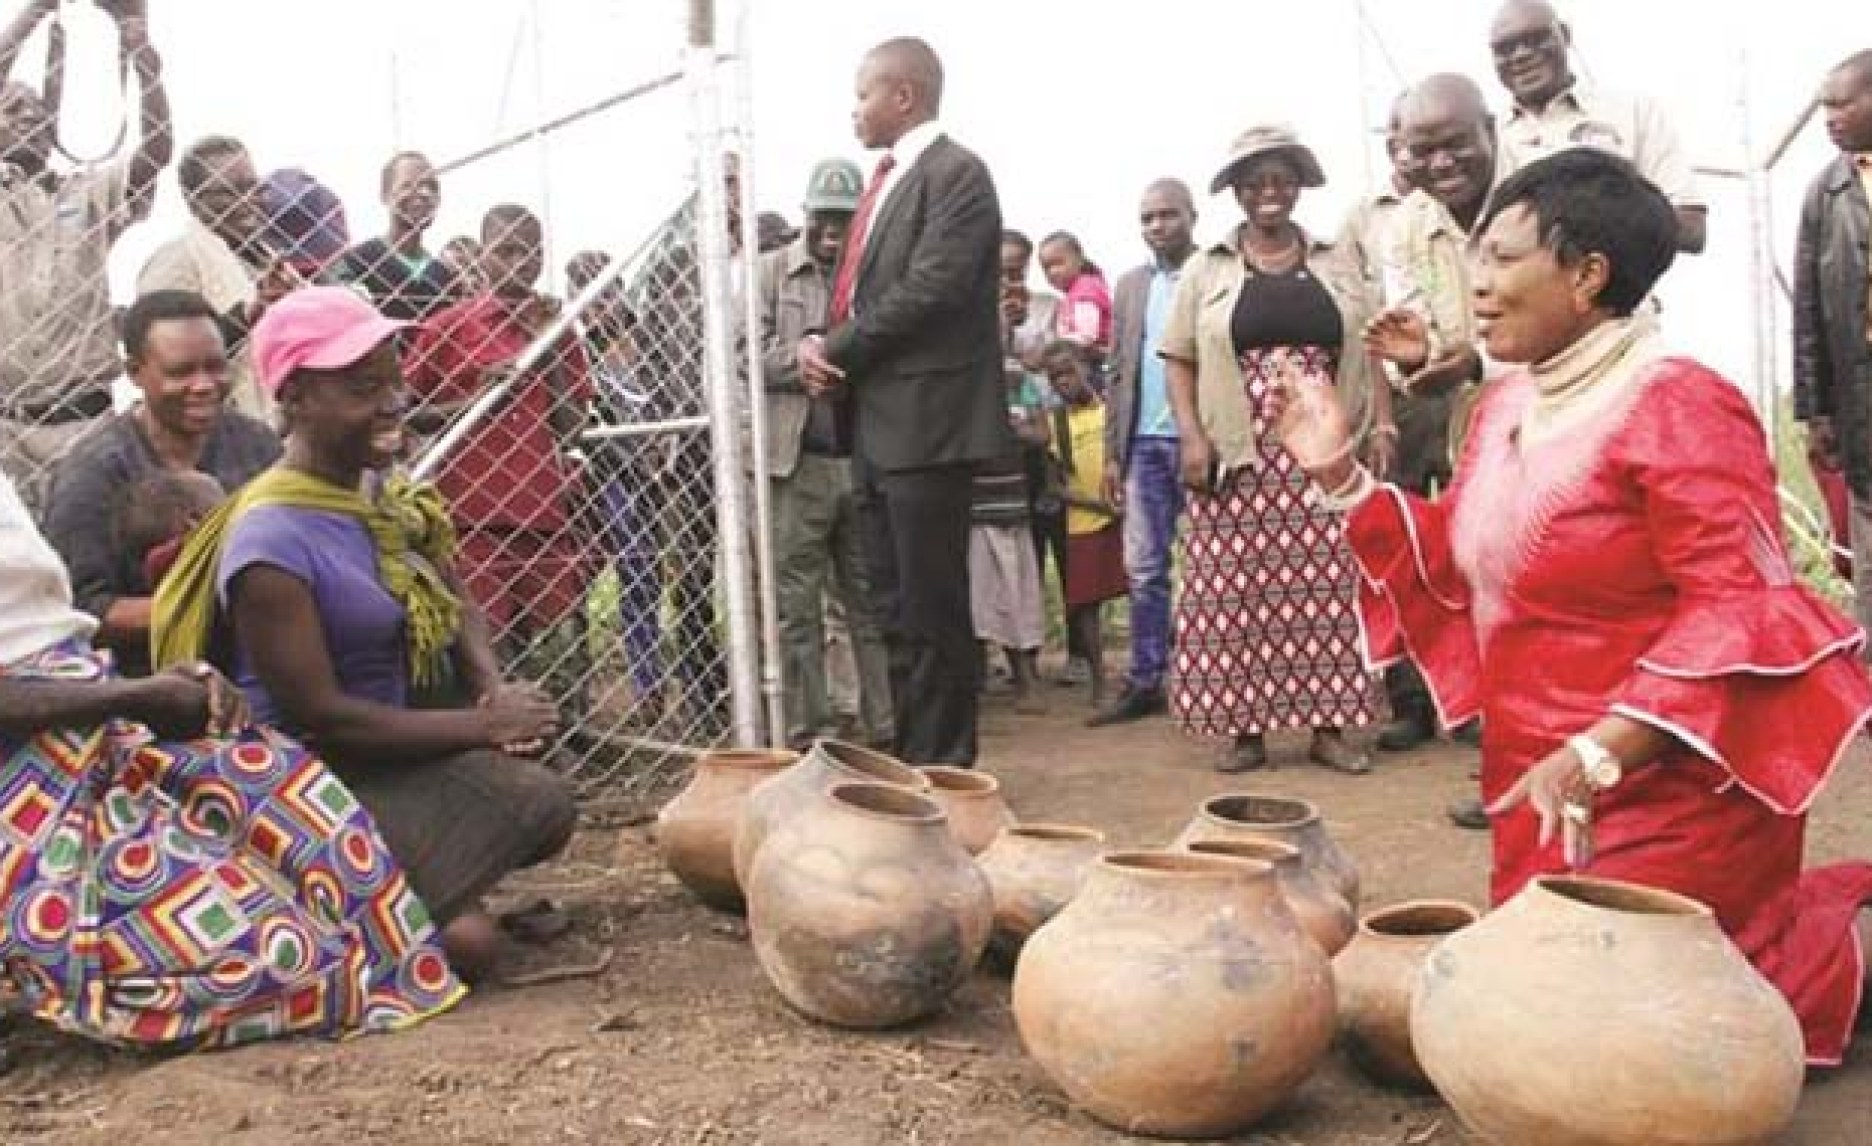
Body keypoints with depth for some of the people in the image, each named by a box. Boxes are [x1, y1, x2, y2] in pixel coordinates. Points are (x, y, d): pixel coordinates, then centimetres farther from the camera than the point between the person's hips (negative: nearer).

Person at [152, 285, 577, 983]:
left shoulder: (385, 493, 3)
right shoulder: (271, 540, -22)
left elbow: (459, 611, 9)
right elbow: (318, 717, -21)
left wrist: (494, 693, -13)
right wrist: (484, 725, -17)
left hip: (382, 753, 8)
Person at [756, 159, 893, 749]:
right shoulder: (771, 270, 7)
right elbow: (750, 354, -3)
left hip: (868, 460, 2)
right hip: (799, 462, -2)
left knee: (875, 602, 7)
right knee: (799, 606, 2)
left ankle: (886, 730, 14)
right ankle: (809, 736, 10)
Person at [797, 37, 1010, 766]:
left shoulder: (956, 173, -9)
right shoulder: (885, 180, 19)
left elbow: (928, 290, -19)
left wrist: (836, 351, -12)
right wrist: (819, 345, 0)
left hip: (926, 419, -9)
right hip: (877, 421, 9)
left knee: (931, 610, -3)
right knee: (896, 608, 14)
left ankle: (943, 766, 6)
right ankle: (911, 754, 23)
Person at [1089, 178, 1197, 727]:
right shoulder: (1131, 285, 13)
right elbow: (1117, 372, 12)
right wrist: (1111, 452, 8)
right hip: (1145, 444, 5)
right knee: (1144, 567, 7)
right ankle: (1144, 683, 13)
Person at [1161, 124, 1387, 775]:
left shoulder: (1338, 264, 13)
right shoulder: (1207, 269, 8)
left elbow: (1373, 351, 11)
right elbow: (1179, 359, 4)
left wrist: (1382, 426, -1)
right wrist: (1191, 435, -9)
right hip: (1240, 455, -1)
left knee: (1329, 587, -1)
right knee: (1240, 587, -3)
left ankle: (1328, 727, 7)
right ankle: (1245, 728, 5)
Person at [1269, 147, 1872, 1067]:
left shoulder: (1675, 404, -18)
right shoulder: (1506, 405, 8)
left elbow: (1737, 608, -23)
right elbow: (1449, 567, 11)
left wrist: (1596, 755, -29)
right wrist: (1339, 475, 1)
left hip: (1668, 777, -8)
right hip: (1547, 777, 9)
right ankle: (1793, 915, 28)